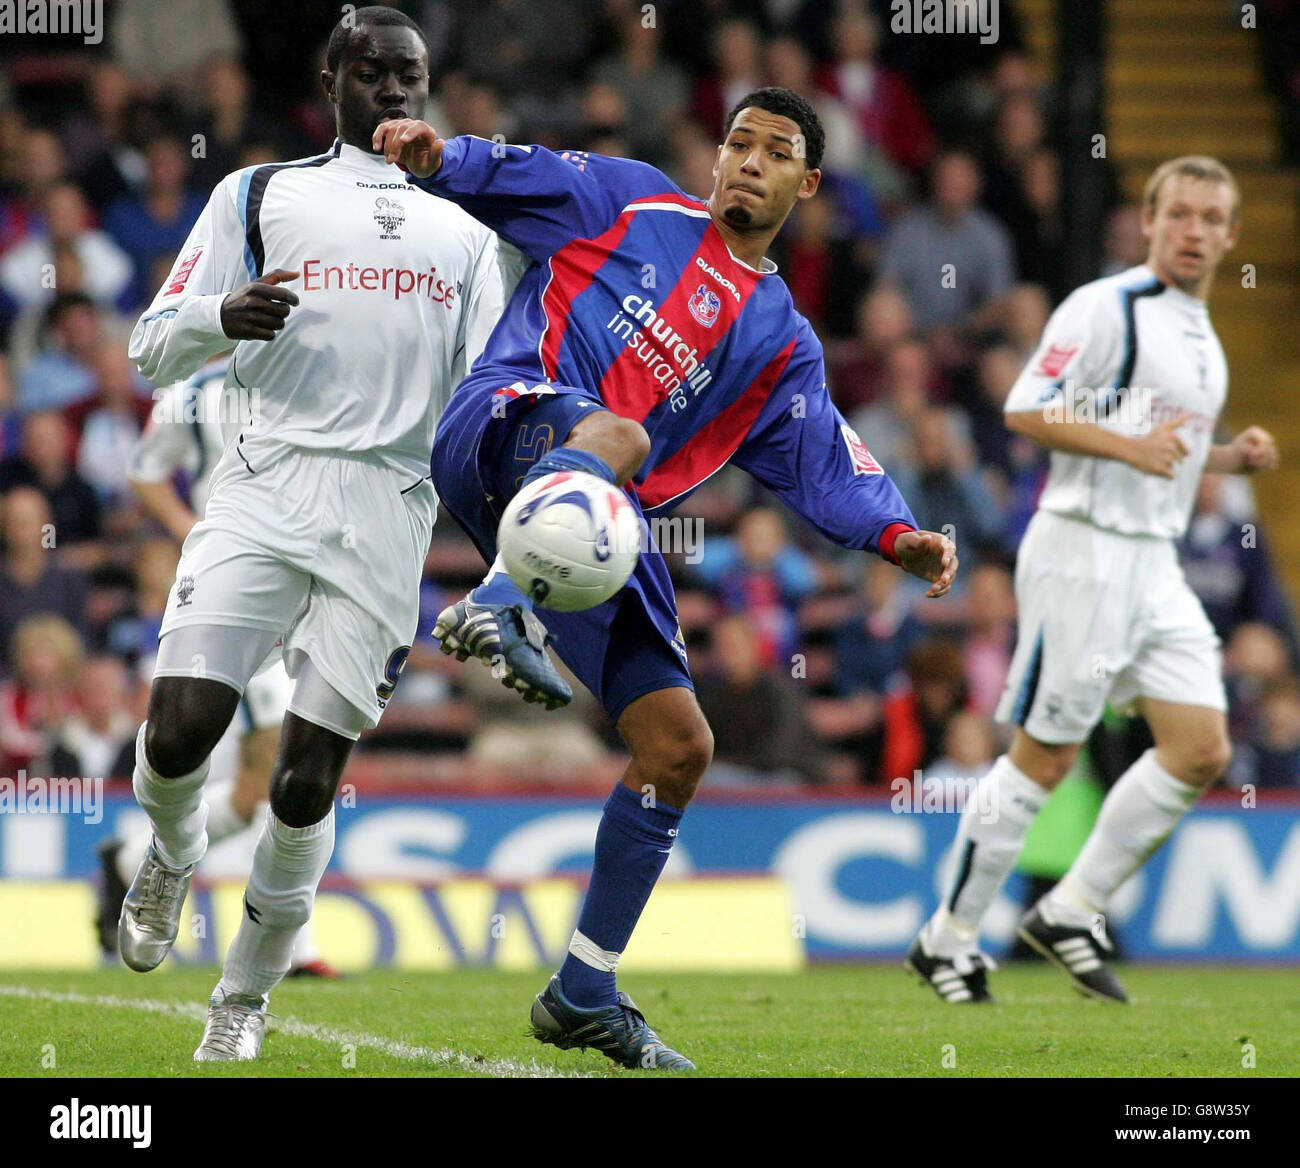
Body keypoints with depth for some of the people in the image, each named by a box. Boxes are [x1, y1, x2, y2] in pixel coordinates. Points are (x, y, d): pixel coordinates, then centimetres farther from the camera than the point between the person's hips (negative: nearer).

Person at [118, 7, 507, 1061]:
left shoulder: (465, 234, 21)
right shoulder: (260, 194, 13)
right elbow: (153, 349, 8)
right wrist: (224, 316, -13)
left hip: (391, 510, 1)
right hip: (267, 487, -1)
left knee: (308, 779, -4)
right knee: (180, 729, -17)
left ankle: (246, 998, 14)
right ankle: (174, 855, 18)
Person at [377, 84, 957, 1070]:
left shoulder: (782, 344, 23)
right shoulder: (629, 202, 15)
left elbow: (826, 468, 14)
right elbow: (505, 175, 12)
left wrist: (897, 535, -5)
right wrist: (435, 156, -11)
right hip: (507, 426, -5)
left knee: (679, 745, 2)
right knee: (616, 434, -40)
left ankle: (585, 996, 12)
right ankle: (498, 606, -64)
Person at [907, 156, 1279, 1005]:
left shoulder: (1202, 337, 18)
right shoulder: (1106, 306, -9)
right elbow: (1026, 410, -15)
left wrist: (1234, 457, 9)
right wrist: (1132, 446, -24)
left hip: (1156, 565, 8)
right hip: (1085, 549, -8)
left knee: (1203, 750, -1)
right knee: (1044, 758, -5)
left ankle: (1072, 911, 8)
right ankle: (949, 939, 6)